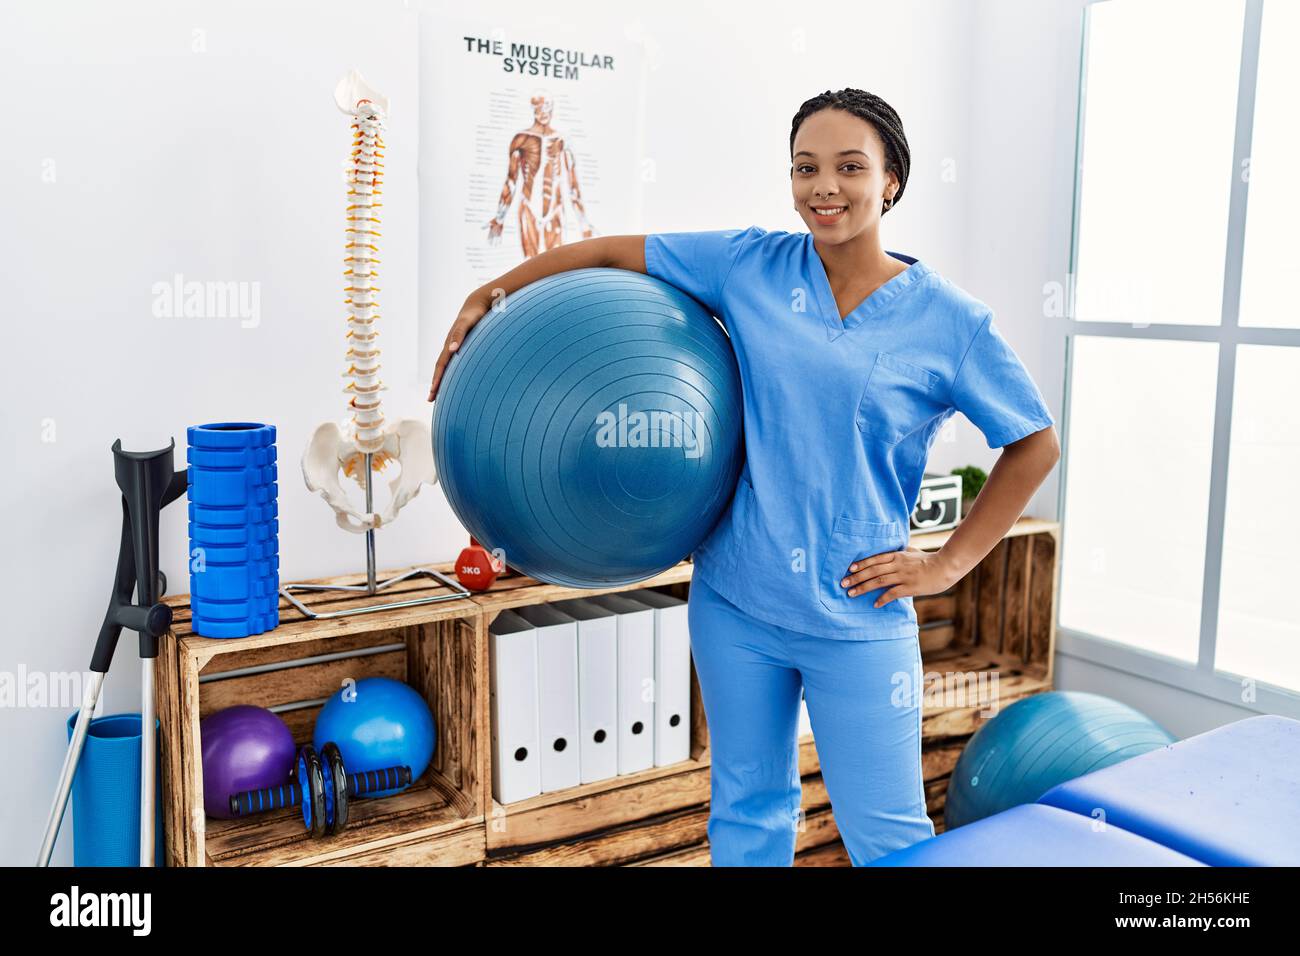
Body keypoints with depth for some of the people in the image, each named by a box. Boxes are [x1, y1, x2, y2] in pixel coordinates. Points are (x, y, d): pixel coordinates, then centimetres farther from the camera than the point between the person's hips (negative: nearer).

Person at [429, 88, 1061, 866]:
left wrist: (949, 563, -2)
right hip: (734, 602, 3)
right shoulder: (750, 266, -1)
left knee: (887, 839, 5)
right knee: (747, 810, 19)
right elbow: (616, 252, 7)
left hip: (857, 620, -2)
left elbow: (1036, 442, 2)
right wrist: (489, 297, 7)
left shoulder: (950, 320, -7)